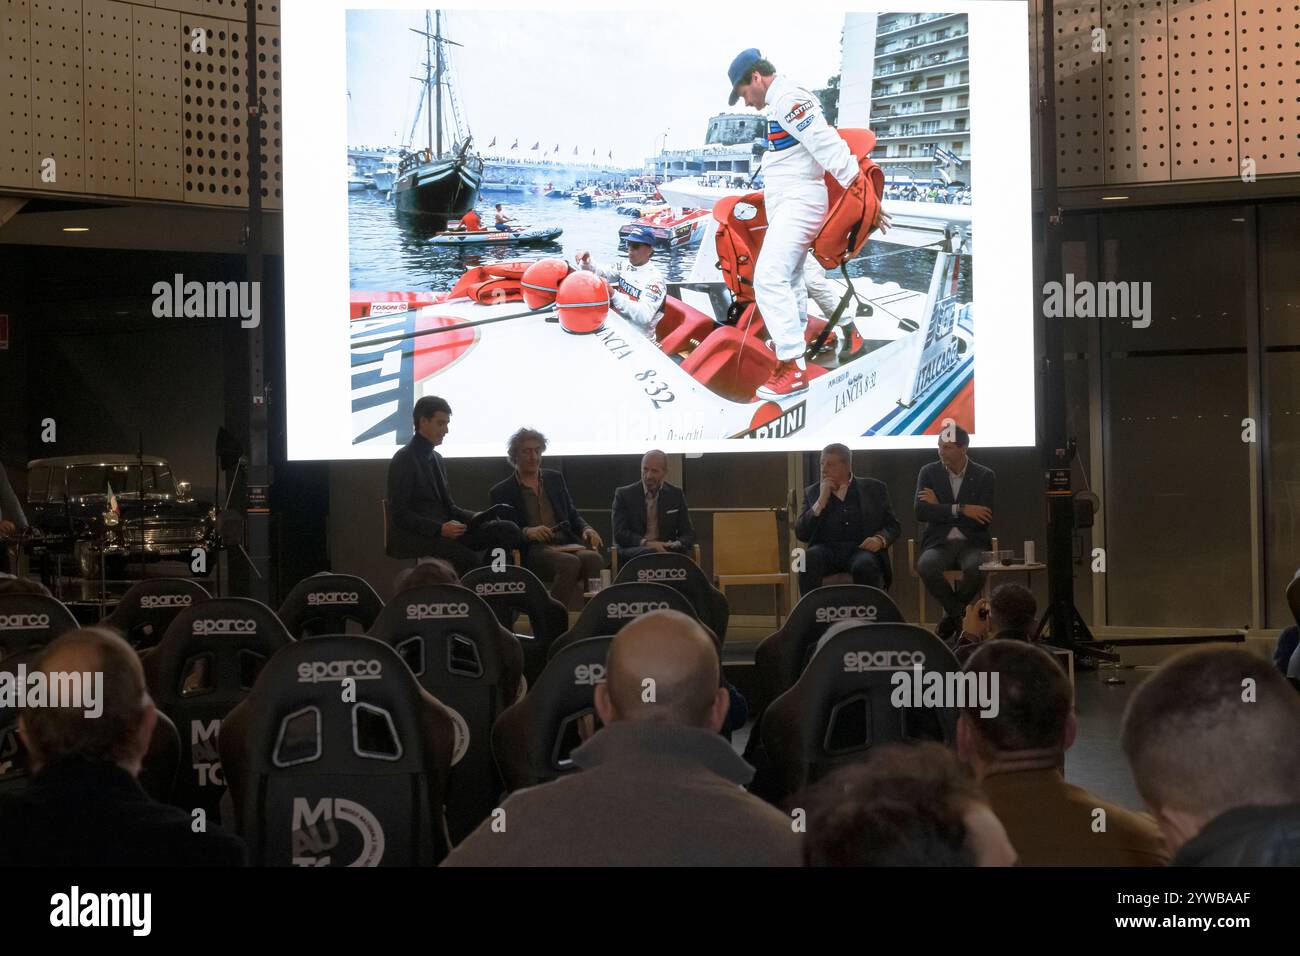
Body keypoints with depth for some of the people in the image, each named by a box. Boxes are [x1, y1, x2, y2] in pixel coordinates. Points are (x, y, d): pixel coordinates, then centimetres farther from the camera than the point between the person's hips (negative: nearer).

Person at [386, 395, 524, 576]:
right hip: (414, 537, -8)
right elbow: (400, 514, -12)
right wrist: (440, 529, -22)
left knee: (509, 530, -11)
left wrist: (474, 518, 1)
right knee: (468, 559, -36)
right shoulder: (403, 461, -8)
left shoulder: (435, 458, 18)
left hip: (443, 529, 8)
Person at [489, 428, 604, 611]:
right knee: (570, 563, -36)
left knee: (594, 558, -31)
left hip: (566, 545, 4)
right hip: (532, 551, -4)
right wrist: (527, 532, -16)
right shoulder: (501, 492, 10)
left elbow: (573, 516, 25)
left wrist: (586, 529, 2)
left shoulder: (555, 479, 23)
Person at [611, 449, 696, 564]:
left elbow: (688, 534, 12)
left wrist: (677, 544, -13)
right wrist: (645, 543, -20)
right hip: (633, 553, -3)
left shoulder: (676, 495, 12)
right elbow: (619, 534, -2)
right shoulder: (623, 494, 6)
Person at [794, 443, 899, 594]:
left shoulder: (873, 488, 14)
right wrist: (821, 501, -3)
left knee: (865, 565, -36)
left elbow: (893, 526, 13)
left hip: (861, 548, -1)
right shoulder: (812, 492, 17)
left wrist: (880, 539, -10)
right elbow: (801, 534, 7)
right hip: (827, 550, 1)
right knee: (809, 558, -33)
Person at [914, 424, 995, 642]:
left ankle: (951, 615, -7)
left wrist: (939, 508, -8)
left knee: (976, 567, -36)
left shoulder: (984, 475, 2)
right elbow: (921, 512, -8)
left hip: (972, 543, -1)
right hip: (939, 543, 1)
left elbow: (984, 520, -9)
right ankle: (962, 616, -13)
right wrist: (960, 509, -17)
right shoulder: (929, 472, 5)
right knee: (925, 566, -34)